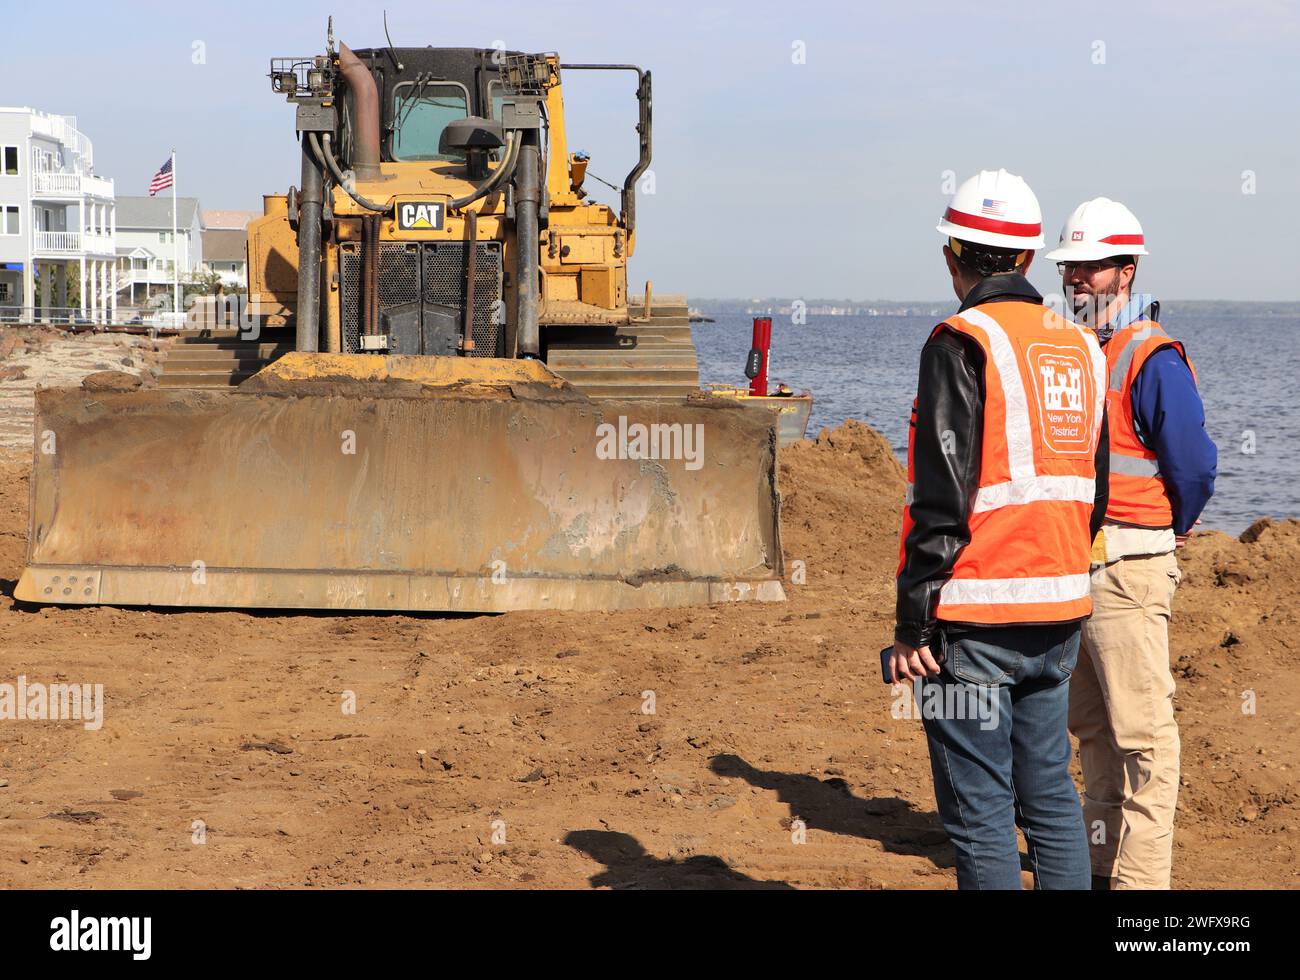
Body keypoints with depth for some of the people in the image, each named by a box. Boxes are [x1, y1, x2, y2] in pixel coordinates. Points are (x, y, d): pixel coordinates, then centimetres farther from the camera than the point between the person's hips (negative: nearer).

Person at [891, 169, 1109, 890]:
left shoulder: (963, 343, -11)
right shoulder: (1081, 347, 11)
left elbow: (941, 497, -15)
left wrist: (913, 622, -11)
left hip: (974, 618, -7)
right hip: (1059, 613, 7)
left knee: (980, 809, -2)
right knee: (1050, 796, 14)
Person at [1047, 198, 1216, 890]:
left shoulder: (1152, 359, -13)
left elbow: (1194, 468, -13)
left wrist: (1164, 534, 2)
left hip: (1127, 571, -9)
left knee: (1141, 731, -5)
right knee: (1091, 726, 16)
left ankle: (1140, 877, -2)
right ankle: (1103, 862, 25)